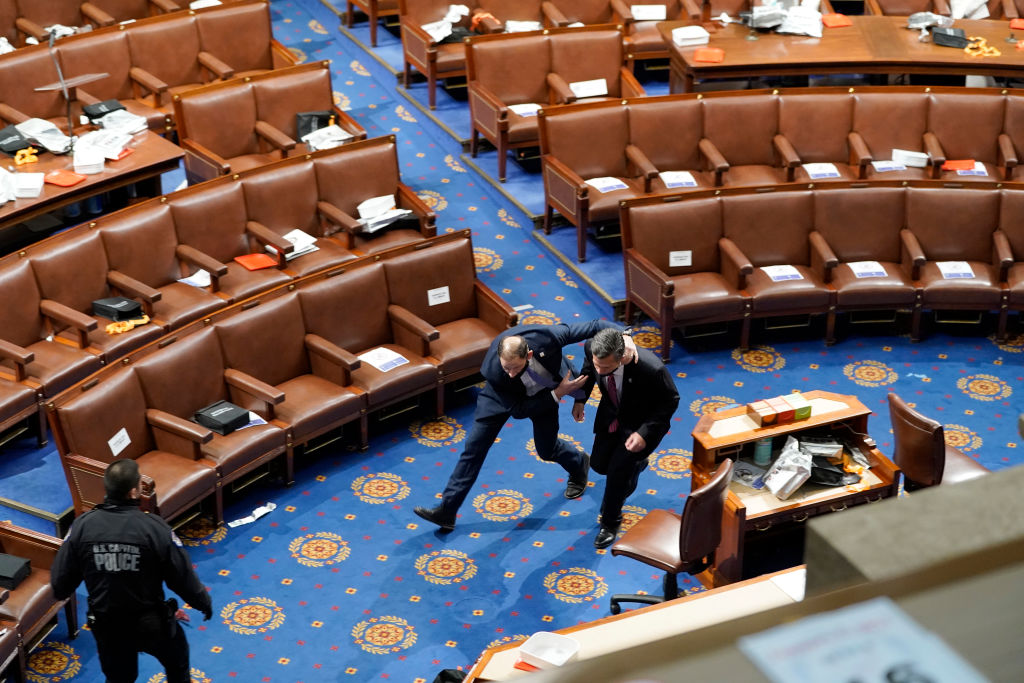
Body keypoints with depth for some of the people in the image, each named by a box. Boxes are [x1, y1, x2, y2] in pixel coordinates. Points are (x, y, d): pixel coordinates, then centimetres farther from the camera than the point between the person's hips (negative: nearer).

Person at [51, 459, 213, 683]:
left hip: (106, 626, 3)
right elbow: (183, 578, -14)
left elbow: (61, 579, -5)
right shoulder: (155, 528, -23)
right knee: (177, 662, 28)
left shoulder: (82, 526, -15)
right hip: (152, 623, -2)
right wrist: (204, 603, 6)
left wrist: (60, 593, 20)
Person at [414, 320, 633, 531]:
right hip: (503, 395, -1)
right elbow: (519, 410, -29)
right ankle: (447, 510, 7)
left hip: (544, 392, 1)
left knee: (547, 450, 14)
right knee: (474, 447, -1)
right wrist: (558, 394, -34)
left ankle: (578, 465, 50)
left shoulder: (546, 336, -43)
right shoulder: (492, 371, -41)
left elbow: (593, 327, -30)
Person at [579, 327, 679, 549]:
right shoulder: (591, 349, -29)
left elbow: (670, 400, -22)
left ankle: (610, 521, 19)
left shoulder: (651, 369, -42)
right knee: (599, 463, 13)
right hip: (611, 414, 5)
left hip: (643, 422, -5)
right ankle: (635, 463, 48)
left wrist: (644, 433, -27)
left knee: (618, 469, -9)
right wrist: (580, 399, 6)